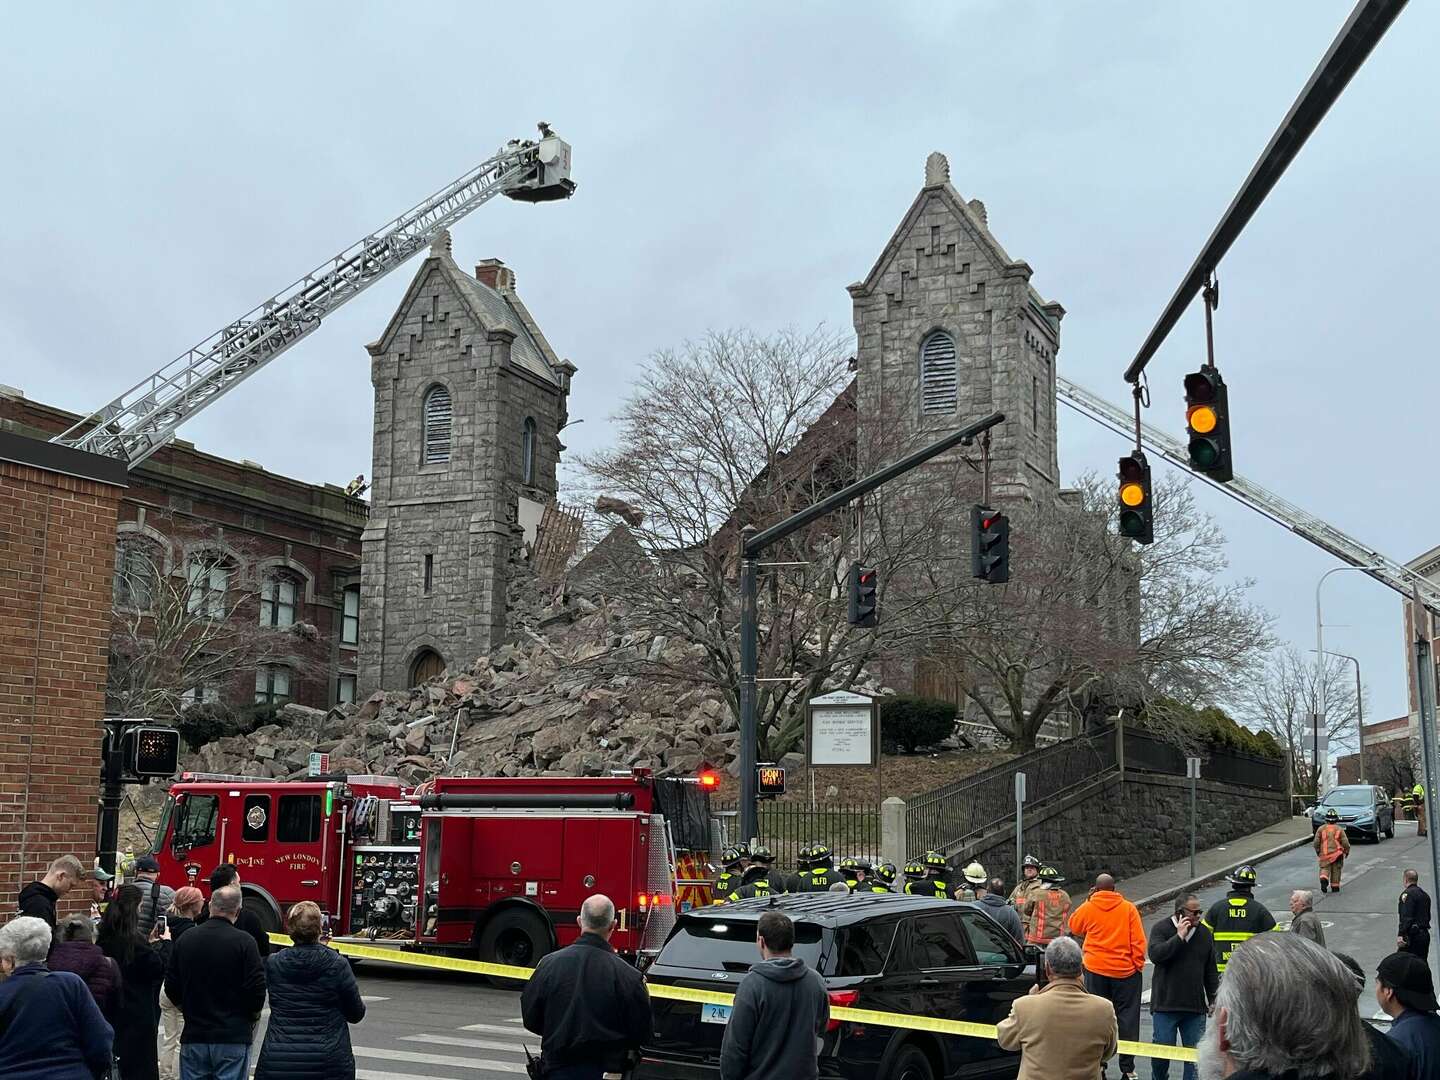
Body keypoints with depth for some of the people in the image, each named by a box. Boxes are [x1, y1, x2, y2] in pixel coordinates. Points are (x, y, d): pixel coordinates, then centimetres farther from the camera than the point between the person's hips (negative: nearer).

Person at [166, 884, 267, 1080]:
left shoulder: (184, 940, 2)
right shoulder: (244, 942, -11)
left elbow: (171, 986, 8)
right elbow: (257, 988, -12)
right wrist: (251, 1016, 8)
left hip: (193, 1036, 4)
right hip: (233, 1037, -4)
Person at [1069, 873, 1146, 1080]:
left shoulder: (1087, 908, -3)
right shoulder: (1128, 908, -5)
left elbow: (1073, 926, 15)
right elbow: (1138, 940, -7)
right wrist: (1138, 964, 3)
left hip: (1096, 970, 1)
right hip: (1126, 970, 0)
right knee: (1126, 1018, 7)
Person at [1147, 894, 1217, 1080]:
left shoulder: (1204, 934, 9)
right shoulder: (1161, 929, -3)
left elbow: (1211, 972, 15)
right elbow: (1155, 954, -21)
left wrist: (1213, 1000, 12)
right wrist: (1179, 937, -20)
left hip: (1195, 1007, 3)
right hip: (1165, 1005, -3)